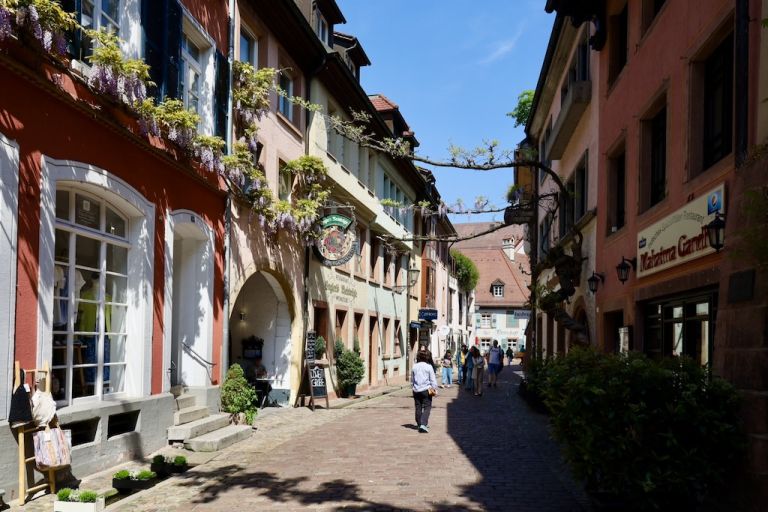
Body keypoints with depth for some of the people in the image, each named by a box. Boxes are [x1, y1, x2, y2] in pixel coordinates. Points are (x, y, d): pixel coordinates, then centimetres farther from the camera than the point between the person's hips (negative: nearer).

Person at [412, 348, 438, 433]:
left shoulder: (414, 367, 3)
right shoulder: (428, 366, -9)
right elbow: (433, 379, -6)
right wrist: (435, 388, 3)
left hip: (416, 391, 4)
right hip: (426, 390, -4)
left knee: (418, 408, 13)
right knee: (427, 407, -2)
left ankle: (420, 425, 21)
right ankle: (423, 424, -17)